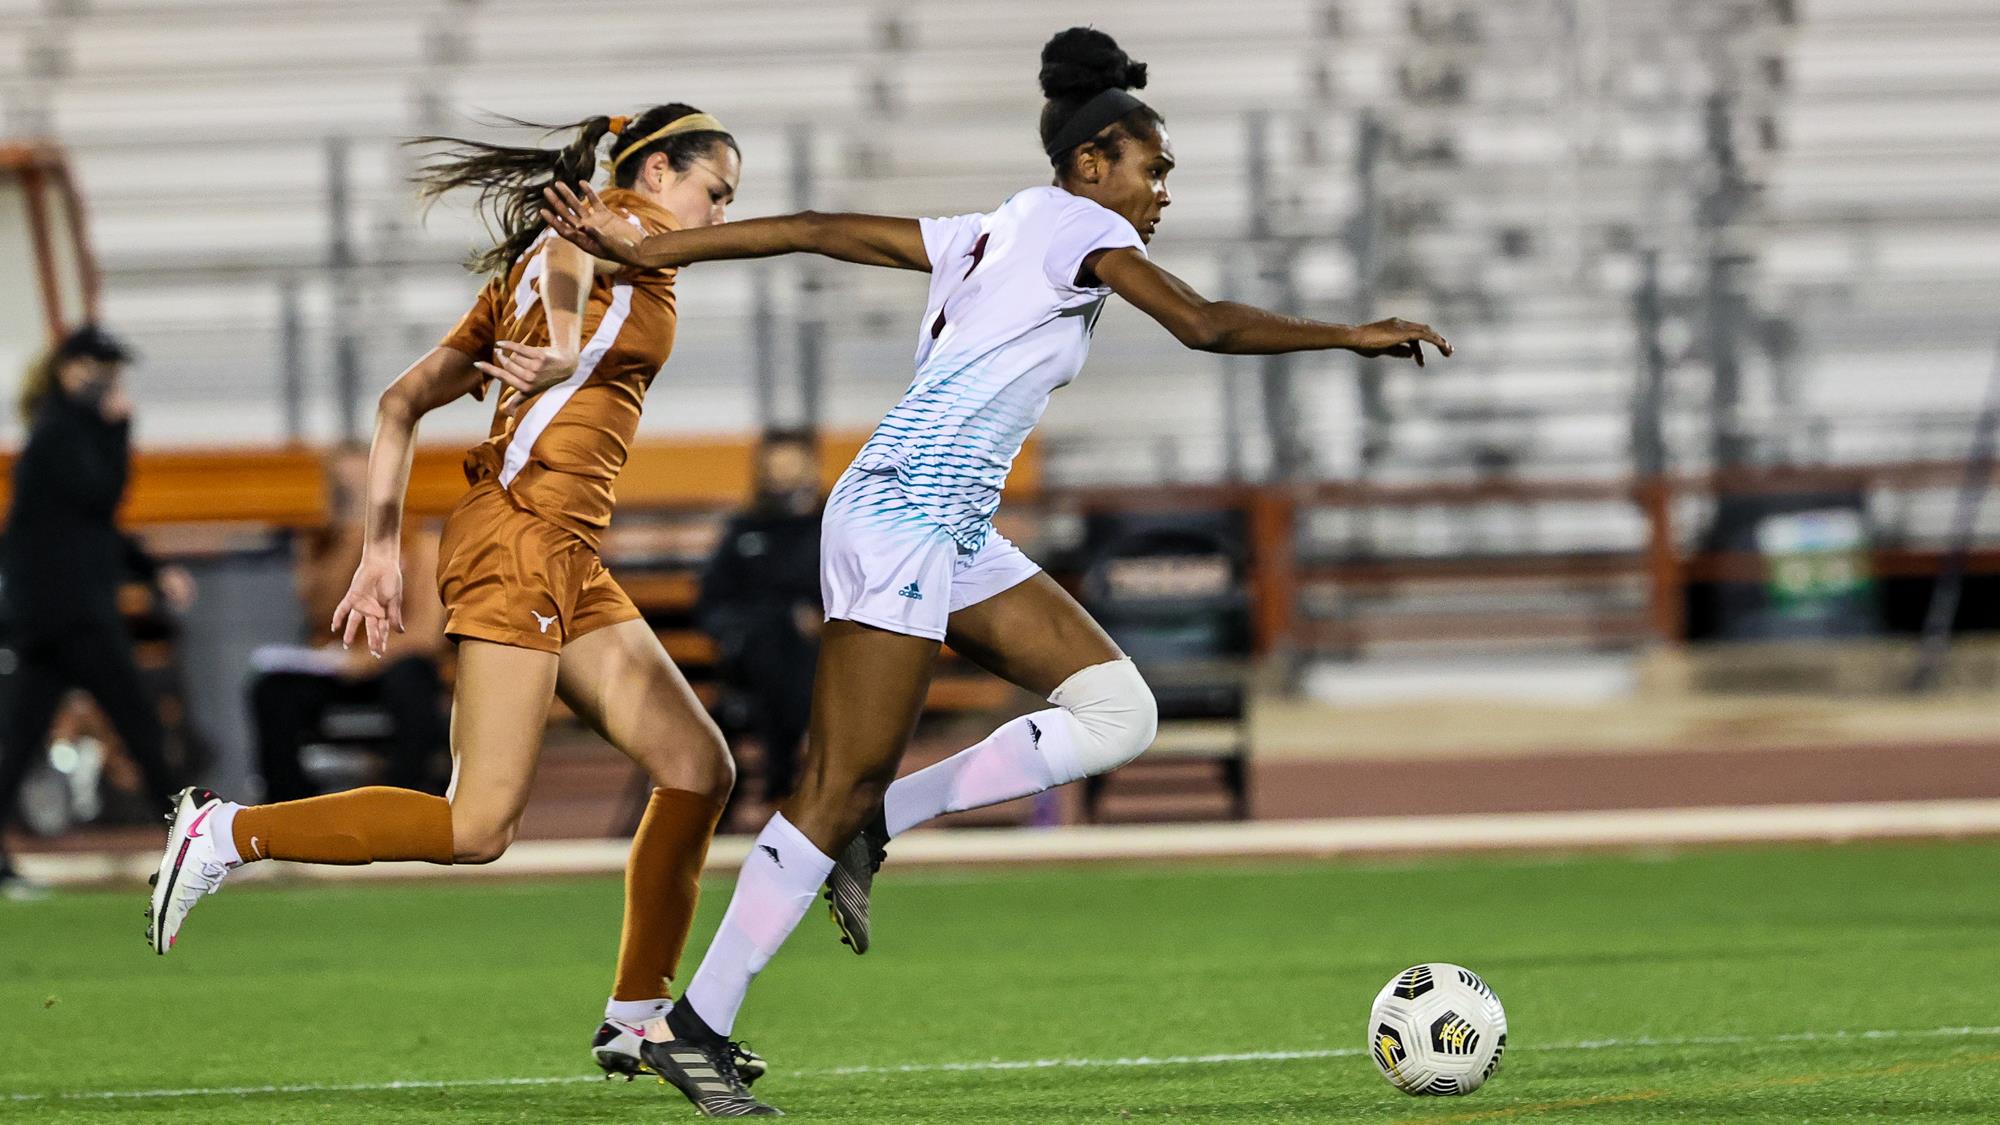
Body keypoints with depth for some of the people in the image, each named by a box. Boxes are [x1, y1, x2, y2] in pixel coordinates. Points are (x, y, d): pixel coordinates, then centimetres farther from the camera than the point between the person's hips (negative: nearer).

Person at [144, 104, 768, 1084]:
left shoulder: (528, 277, 25)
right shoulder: (636, 232, 2)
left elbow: (402, 402, 22)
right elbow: (568, 241, -24)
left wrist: (380, 552, 19)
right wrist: (568, 349, -34)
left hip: (569, 569, 10)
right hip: (521, 534, -10)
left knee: (699, 770, 5)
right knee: (477, 827, -15)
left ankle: (636, 1021, 8)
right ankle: (228, 834, -7)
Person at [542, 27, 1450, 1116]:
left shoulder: (991, 235, 20)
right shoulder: (1076, 224, -3)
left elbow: (819, 231, 15)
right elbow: (1205, 325, -12)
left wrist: (648, 248, 13)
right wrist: (1351, 337, -4)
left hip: (956, 535, 9)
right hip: (904, 516, -9)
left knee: (1117, 713, 1)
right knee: (841, 787, -10)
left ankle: (878, 824, 1)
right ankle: (695, 1030, -7)